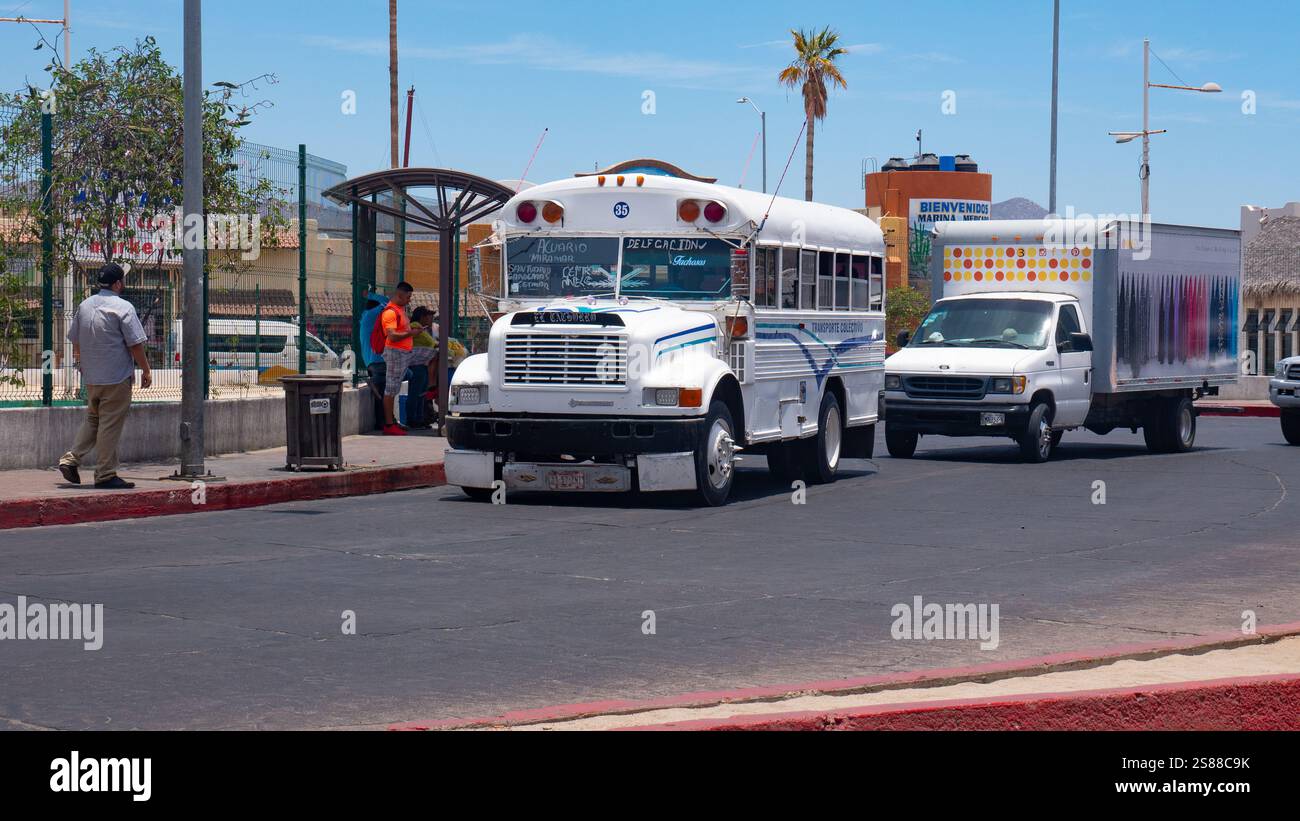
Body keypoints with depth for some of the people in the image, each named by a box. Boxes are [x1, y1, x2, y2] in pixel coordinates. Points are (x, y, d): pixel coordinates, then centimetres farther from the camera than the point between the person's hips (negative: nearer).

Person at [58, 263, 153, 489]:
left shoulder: (84, 306, 9)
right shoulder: (123, 307, -12)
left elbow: (74, 341, 16)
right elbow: (135, 344, -13)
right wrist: (146, 370, -3)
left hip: (90, 377, 7)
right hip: (117, 377, -7)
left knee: (92, 419, 20)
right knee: (110, 425, -2)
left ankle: (70, 459, 9)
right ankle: (105, 475, 1)